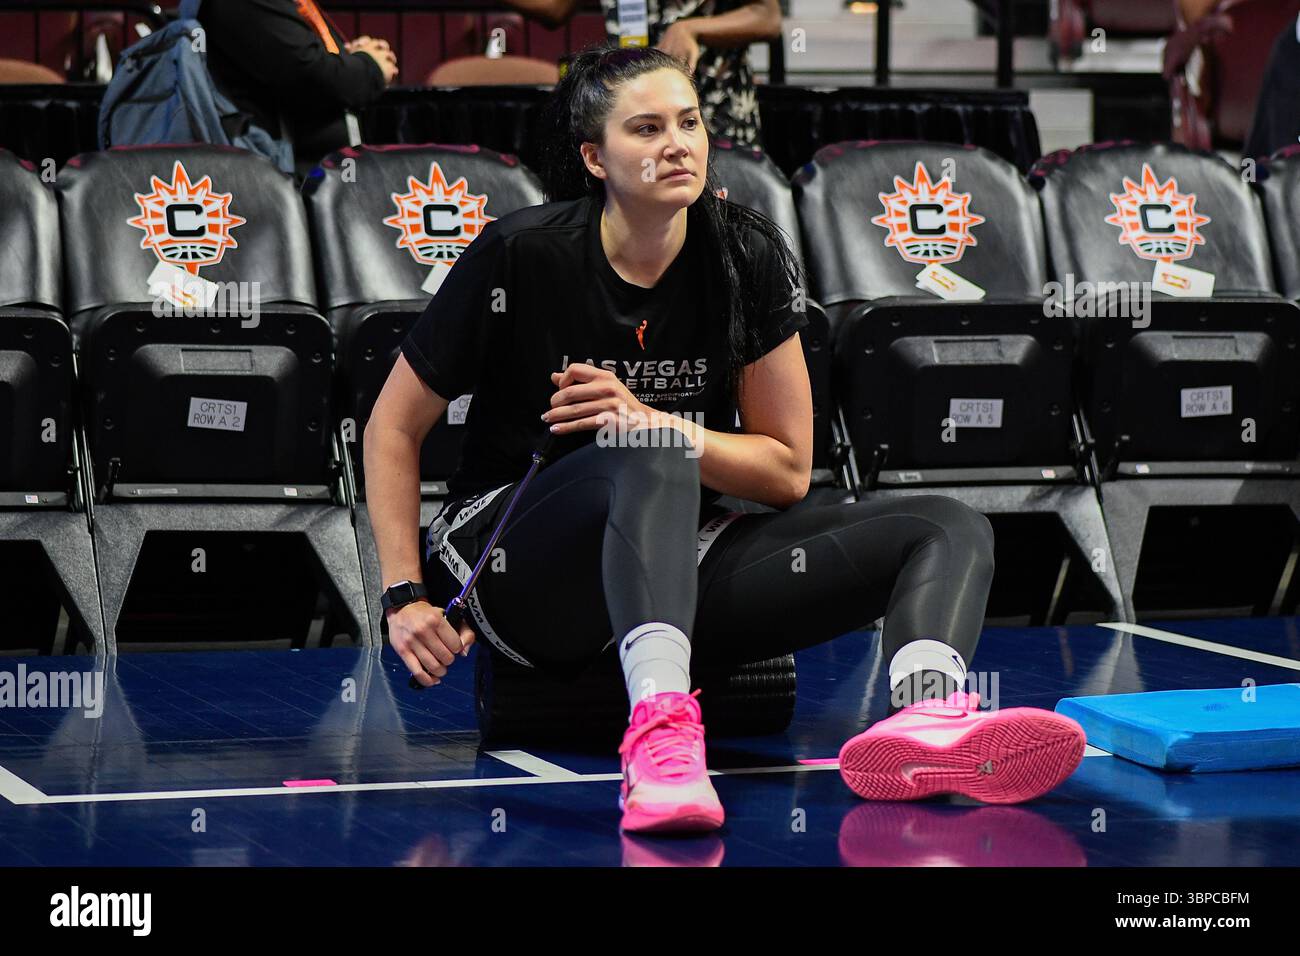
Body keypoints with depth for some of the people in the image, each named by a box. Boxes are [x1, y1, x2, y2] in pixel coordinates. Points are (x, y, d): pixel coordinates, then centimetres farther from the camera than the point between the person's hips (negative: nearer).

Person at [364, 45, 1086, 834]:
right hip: (518, 576, -5)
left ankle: (927, 717, -50)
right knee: (654, 455, -37)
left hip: (677, 568, 5)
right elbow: (395, 427, 0)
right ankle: (660, 729, -61)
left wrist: (647, 420, -13)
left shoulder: (749, 257, 0)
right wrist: (405, 594, -8)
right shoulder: (521, 257, -9)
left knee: (951, 529, -13)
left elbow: (788, 471, 3)